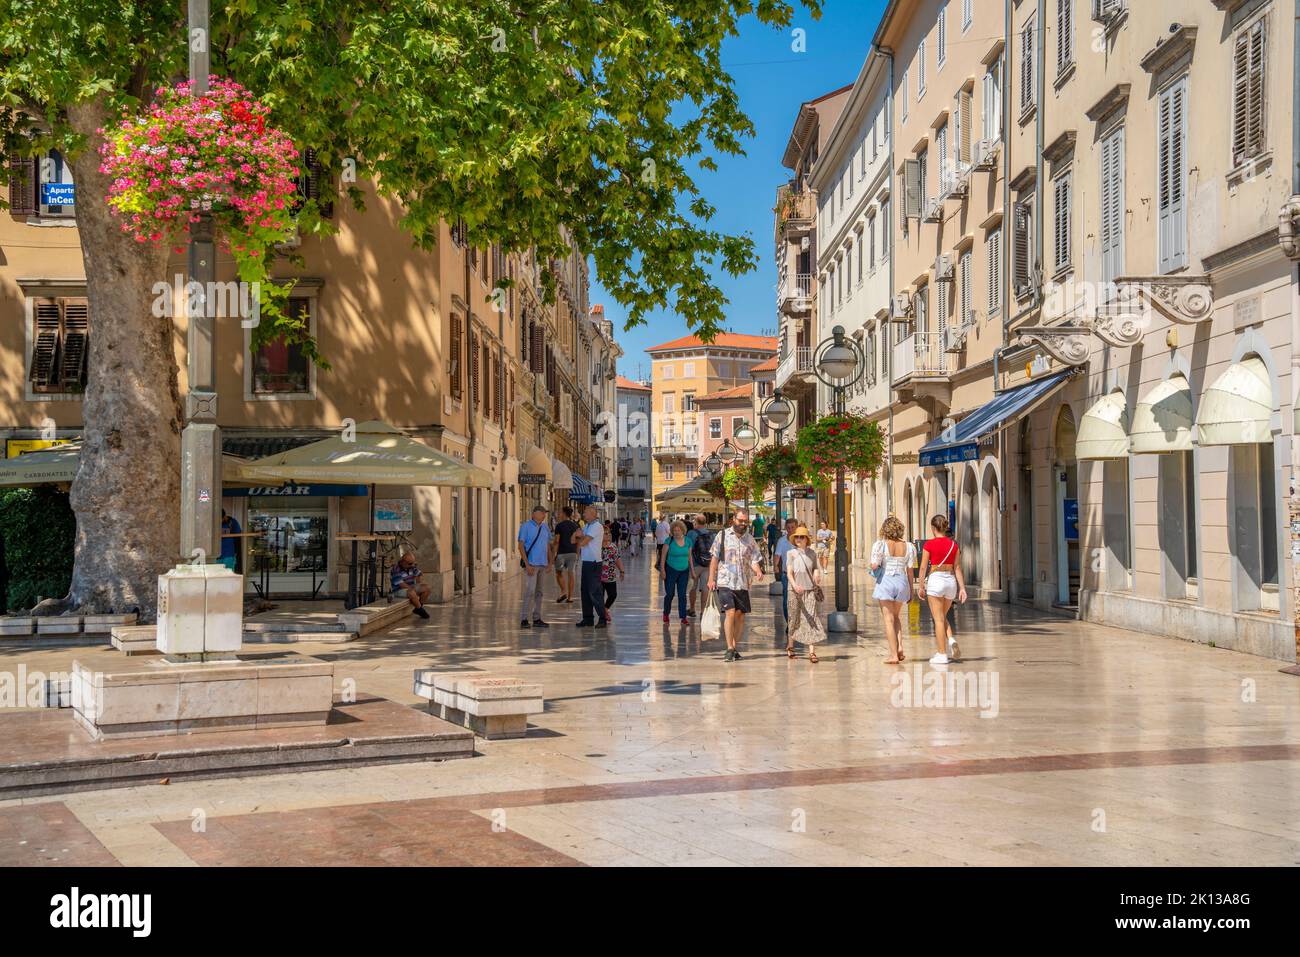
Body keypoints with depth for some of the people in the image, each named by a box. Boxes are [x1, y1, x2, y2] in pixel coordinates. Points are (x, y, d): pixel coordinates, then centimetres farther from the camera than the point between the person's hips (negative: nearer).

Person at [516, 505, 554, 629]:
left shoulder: (545, 527, 12)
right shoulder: (526, 526, -6)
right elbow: (521, 546, -10)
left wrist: (550, 562, 11)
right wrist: (527, 564, -16)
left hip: (542, 563, 7)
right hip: (531, 564, -7)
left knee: (539, 592, 9)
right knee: (530, 591, -13)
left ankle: (537, 619, 15)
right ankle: (524, 619, -10)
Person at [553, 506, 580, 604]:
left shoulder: (559, 525, -7)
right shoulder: (575, 525, 7)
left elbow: (557, 541, -9)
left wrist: (555, 553, -4)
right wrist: (577, 554, 15)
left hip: (562, 552, -4)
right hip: (573, 552, 4)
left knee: (559, 573, 7)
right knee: (570, 574, 7)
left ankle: (563, 591, -12)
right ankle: (570, 596, 7)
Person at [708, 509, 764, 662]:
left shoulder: (750, 540, 10)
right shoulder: (722, 536, 3)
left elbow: (754, 560, 4)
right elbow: (714, 559, 4)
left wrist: (758, 572, -17)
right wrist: (711, 579, -2)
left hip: (743, 584, 3)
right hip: (725, 582, -3)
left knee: (740, 615, 3)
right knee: (730, 613, -14)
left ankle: (734, 647, 15)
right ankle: (729, 649, -10)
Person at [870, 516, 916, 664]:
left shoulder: (880, 544, -9)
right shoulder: (908, 547, 0)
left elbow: (874, 566, -16)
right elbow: (910, 570, 3)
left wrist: (875, 566, 8)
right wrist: (911, 591, 10)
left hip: (885, 582, -3)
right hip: (902, 582, 3)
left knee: (888, 619, 1)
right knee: (897, 615, 23)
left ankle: (893, 654, -1)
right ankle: (899, 646, 6)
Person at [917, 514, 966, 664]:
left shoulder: (929, 544, -7)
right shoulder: (953, 544, 6)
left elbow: (923, 567, -6)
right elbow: (957, 568, 6)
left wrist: (921, 587, 2)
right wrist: (962, 588, 7)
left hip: (935, 580, -5)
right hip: (951, 581, 5)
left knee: (938, 619, 0)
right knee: (942, 616, 21)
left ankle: (942, 655, 0)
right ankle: (951, 641, -3)